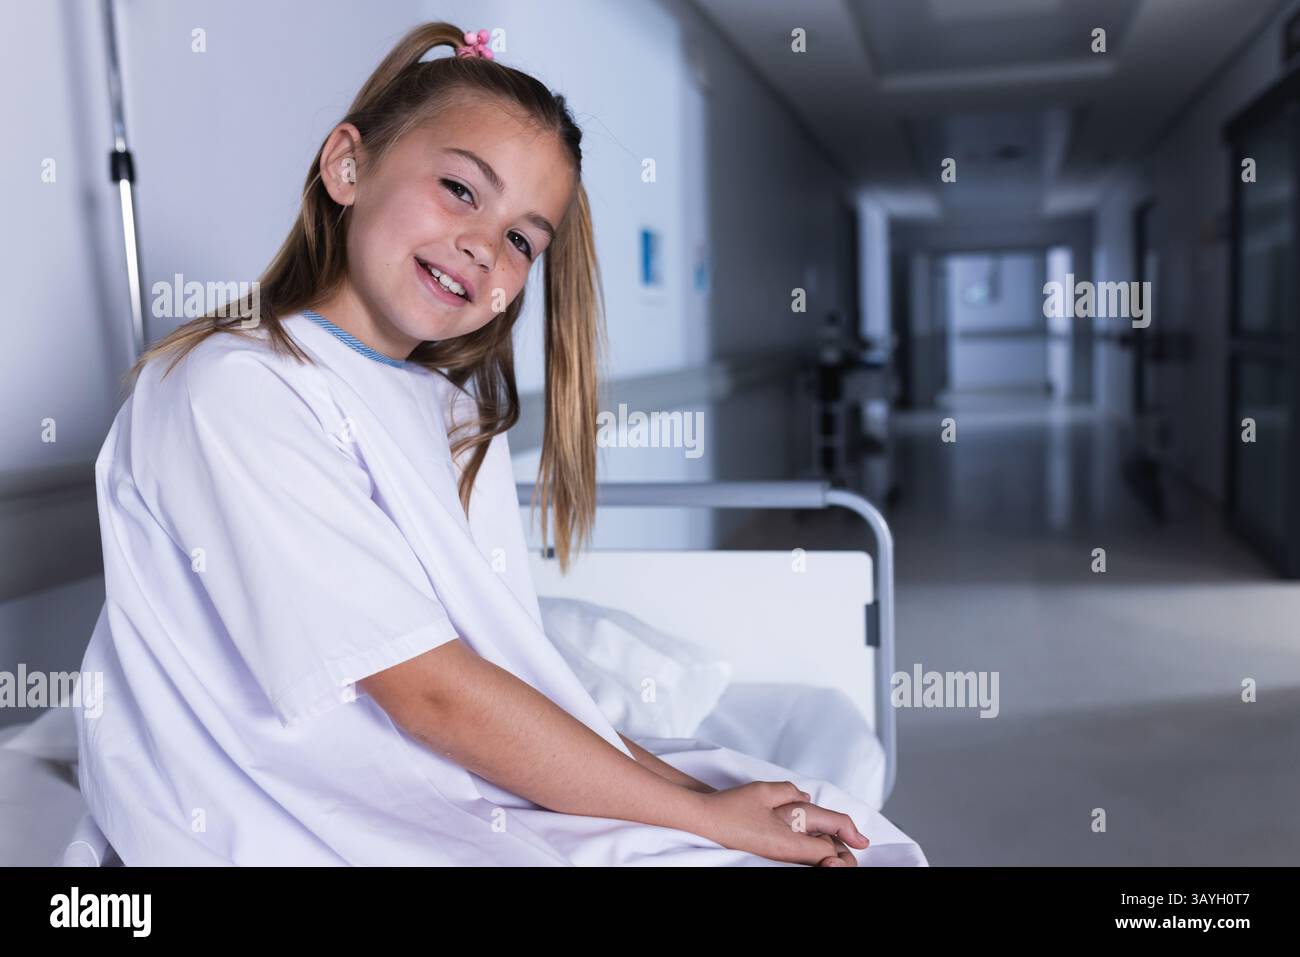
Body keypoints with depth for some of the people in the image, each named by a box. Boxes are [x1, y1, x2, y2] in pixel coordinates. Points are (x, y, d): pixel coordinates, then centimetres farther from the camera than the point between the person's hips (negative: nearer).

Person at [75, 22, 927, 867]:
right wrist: (705, 813, -15)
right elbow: (429, 695, -19)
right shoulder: (234, 392, -14)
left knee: (854, 837, -3)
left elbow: (512, 671, 4)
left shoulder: (457, 407, 12)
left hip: (489, 791, 7)